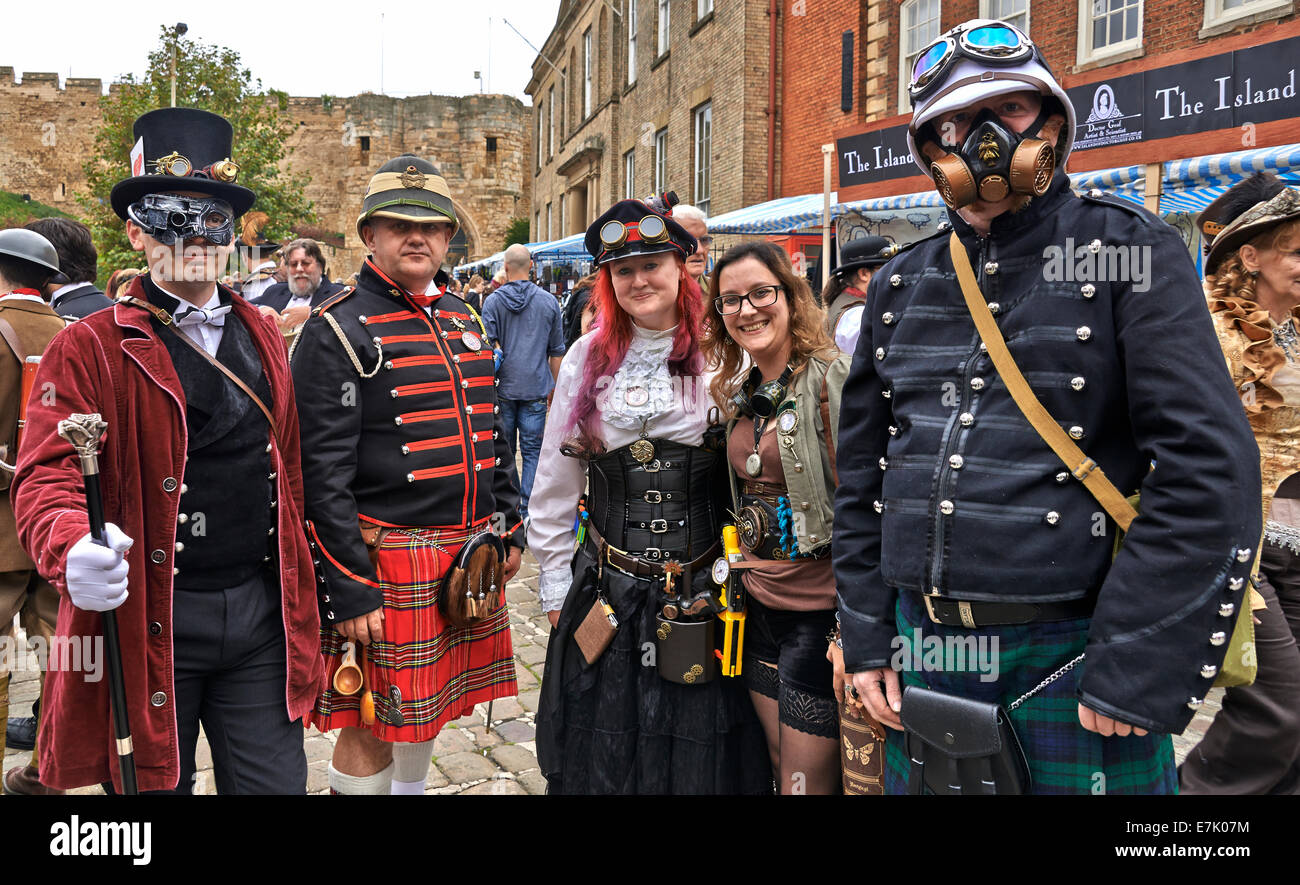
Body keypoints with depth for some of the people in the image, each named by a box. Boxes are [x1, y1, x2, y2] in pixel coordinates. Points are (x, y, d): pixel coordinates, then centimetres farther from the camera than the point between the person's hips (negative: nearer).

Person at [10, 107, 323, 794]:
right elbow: (44, 475, -13)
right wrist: (73, 553, -35)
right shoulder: (90, 346, -4)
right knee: (155, 783, 14)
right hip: (150, 624, -3)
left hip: (262, 613, 4)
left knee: (275, 782, 11)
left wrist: (299, 595, 11)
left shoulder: (261, 335, 10)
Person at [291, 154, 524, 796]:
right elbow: (321, 474, -16)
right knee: (369, 725, 4)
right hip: (386, 564, -7)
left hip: (469, 552, 7)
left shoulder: (463, 319, 13)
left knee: (424, 706, 21)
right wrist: (348, 591, -18)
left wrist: (508, 528, 15)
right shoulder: (337, 331, -11)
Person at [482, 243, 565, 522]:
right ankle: (527, 511, 3)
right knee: (532, 451, 4)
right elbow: (557, 350, 7)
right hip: (535, 387, 0)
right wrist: (554, 386, 16)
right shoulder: (548, 301, 2)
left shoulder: (493, 301, -3)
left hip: (503, 387, 0)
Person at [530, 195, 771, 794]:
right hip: (604, 595, 2)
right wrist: (556, 589, 7)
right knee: (601, 761, 14)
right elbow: (554, 485, 8)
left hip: (700, 598, -2)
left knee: (695, 758, 12)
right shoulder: (588, 358, 3)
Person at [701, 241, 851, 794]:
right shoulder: (739, 393, 10)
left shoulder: (832, 378, -14)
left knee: (809, 783, 4)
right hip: (758, 605, 7)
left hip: (819, 613, -7)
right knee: (779, 771, 18)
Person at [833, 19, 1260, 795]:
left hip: (1071, 656, -4)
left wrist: (1139, 670, -15)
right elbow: (862, 473, 12)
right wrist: (868, 637, 7)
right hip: (921, 644, 4)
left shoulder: (1126, 252, -3)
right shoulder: (900, 286, 9)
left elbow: (1209, 468, -12)